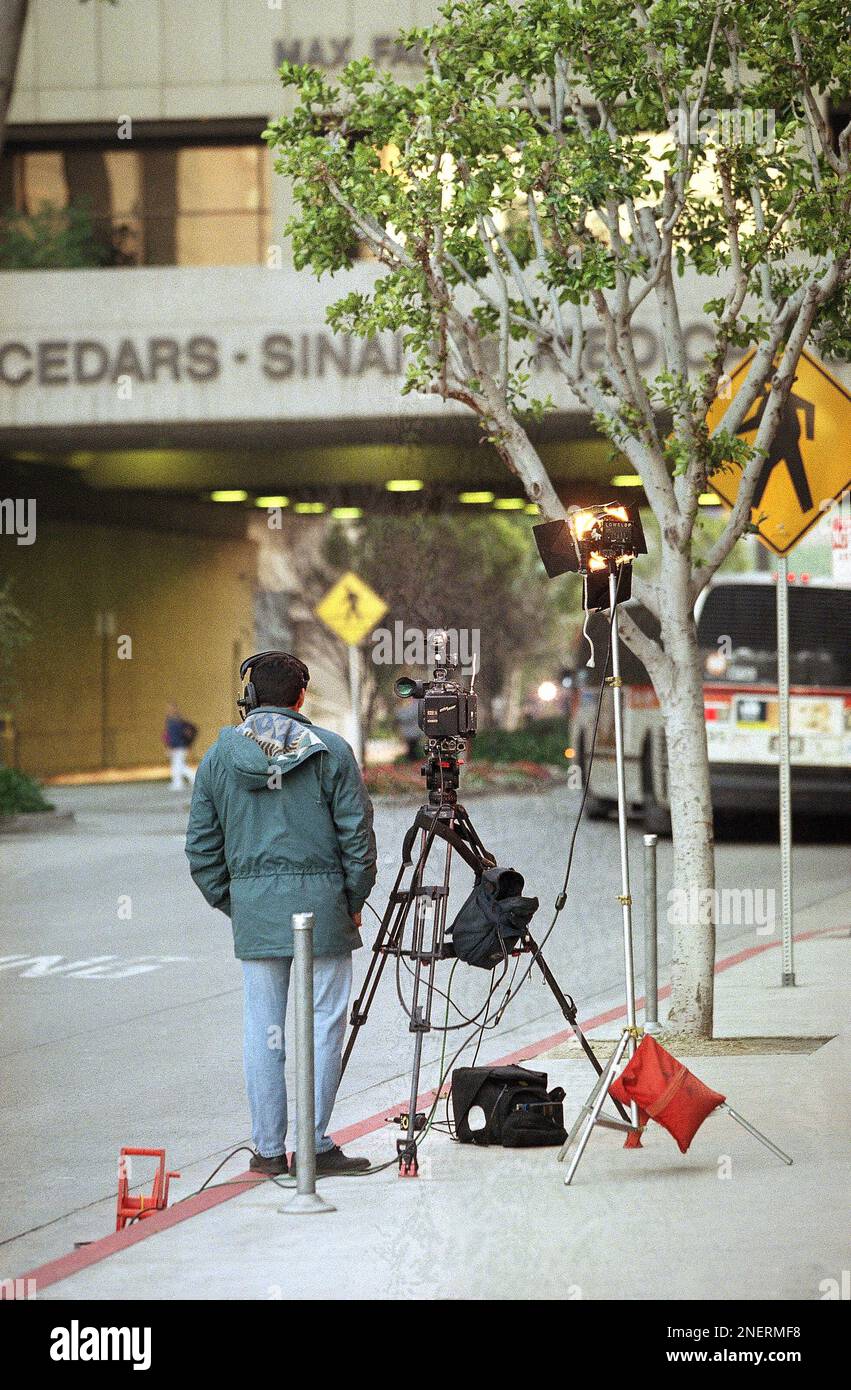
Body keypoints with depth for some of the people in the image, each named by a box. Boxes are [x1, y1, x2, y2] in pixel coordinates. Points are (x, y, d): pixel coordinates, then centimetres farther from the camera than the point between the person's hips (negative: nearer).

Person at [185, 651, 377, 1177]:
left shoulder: (219, 756, 6)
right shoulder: (331, 750, -2)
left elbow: (201, 845, 7)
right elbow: (358, 833, -3)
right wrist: (354, 902, 7)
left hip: (252, 903, 2)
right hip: (321, 898, -2)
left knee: (263, 1028, 7)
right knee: (324, 1023, 3)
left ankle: (269, 1148, 10)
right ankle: (317, 1144, 2)